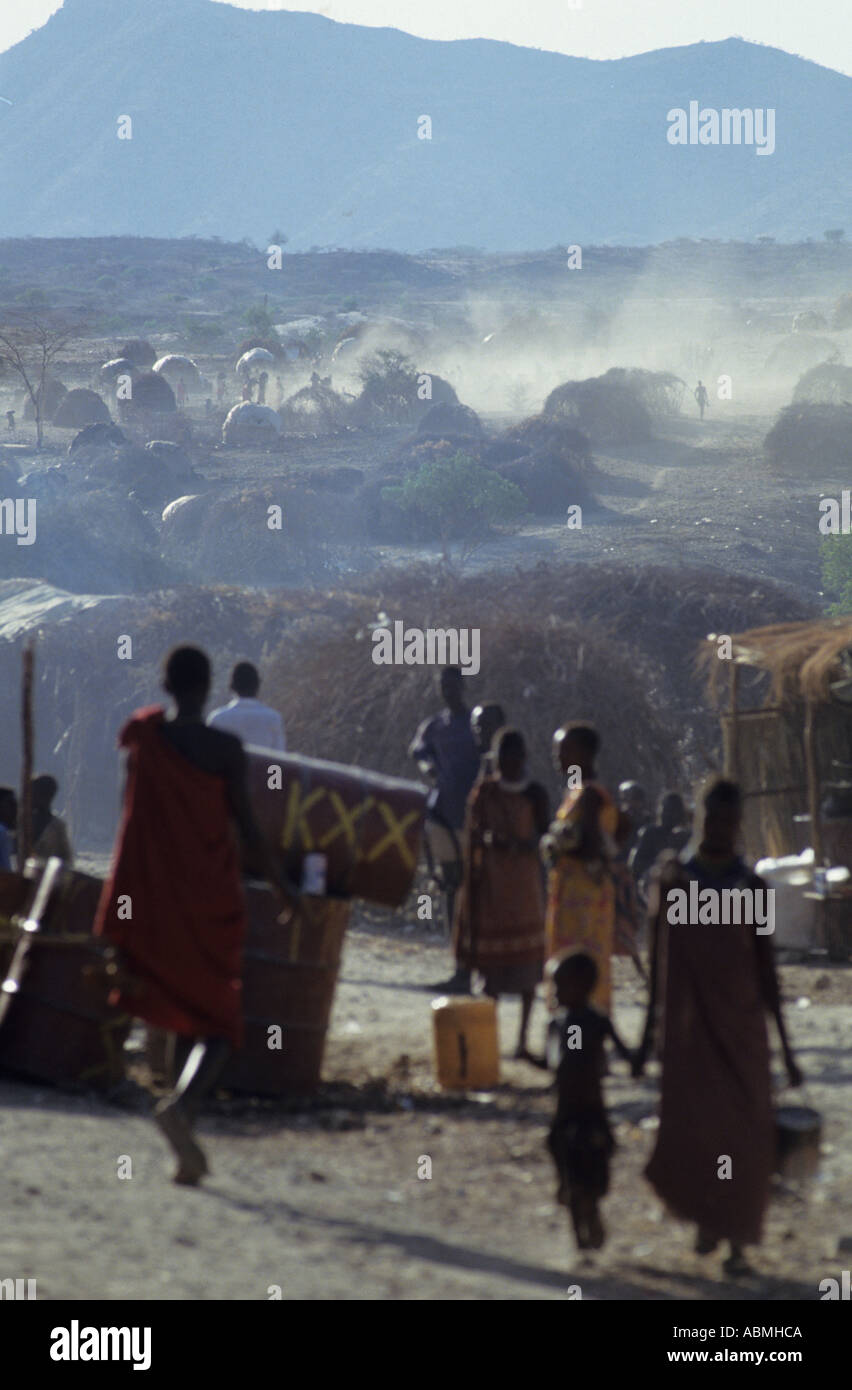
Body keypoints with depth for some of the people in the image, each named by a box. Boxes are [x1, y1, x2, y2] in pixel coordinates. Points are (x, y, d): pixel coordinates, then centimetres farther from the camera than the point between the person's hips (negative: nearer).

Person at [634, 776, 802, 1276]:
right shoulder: (673, 878, 1)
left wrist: (786, 1049, 3)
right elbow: (660, 963, 7)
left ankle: (738, 1241, 11)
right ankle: (707, 1218, 22)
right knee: (688, 1132, -5)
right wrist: (649, 1037, 9)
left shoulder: (751, 887, 1)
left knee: (744, 1136, -2)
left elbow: (766, 971, 4)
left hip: (742, 1030, 0)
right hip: (688, 1029, 0)